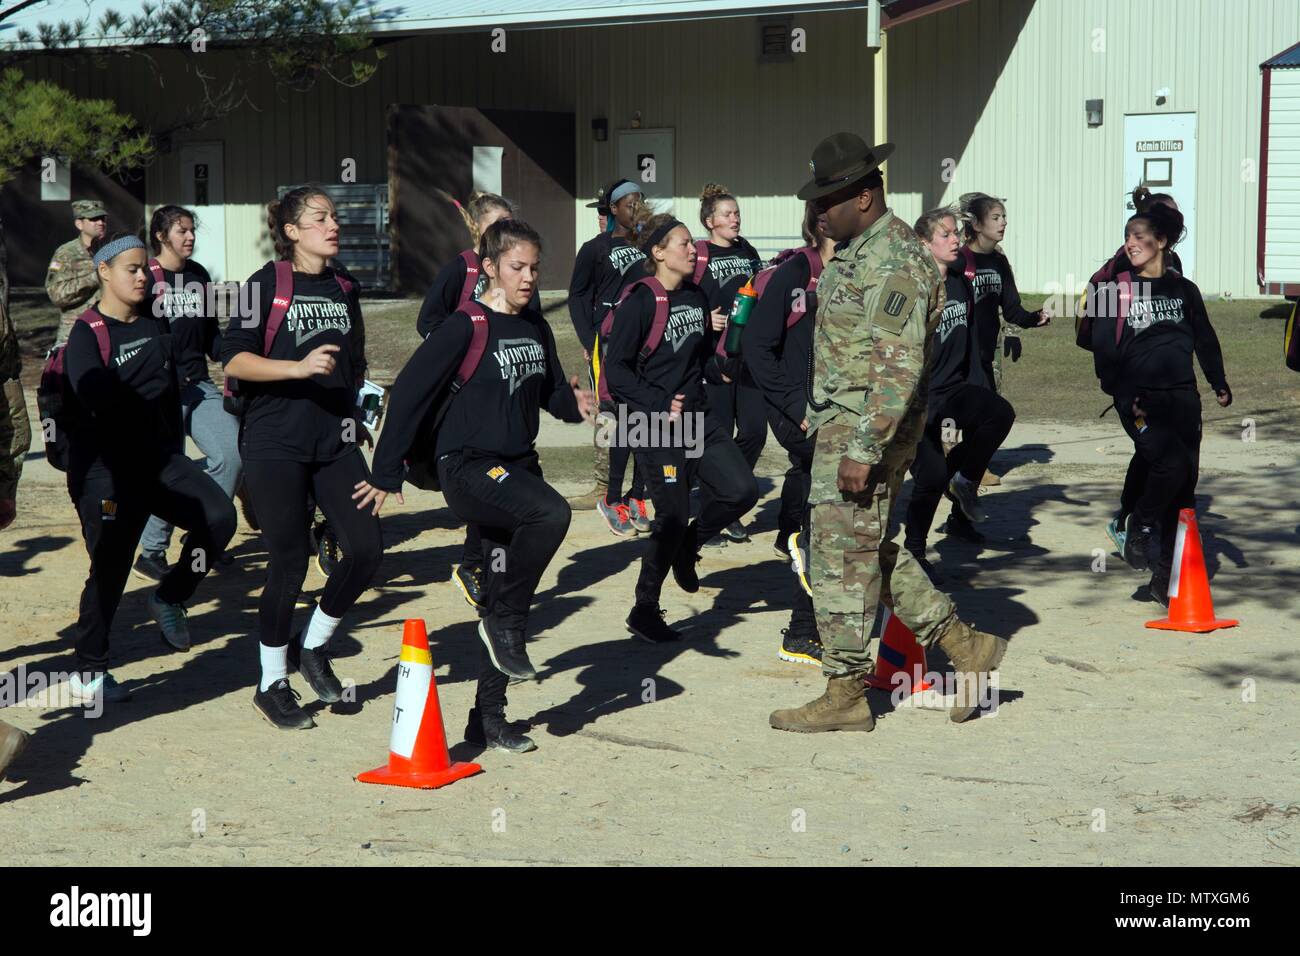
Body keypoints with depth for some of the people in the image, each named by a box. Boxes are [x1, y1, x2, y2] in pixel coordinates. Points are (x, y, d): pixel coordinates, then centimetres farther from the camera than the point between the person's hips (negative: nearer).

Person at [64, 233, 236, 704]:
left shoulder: (154, 325, 10)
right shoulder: (87, 334, -11)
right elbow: (97, 396, -25)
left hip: (156, 457, 6)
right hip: (104, 468, -6)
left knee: (218, 515, -14)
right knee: (110, 569, -3)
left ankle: (169, 598, 9)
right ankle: (88, 673, 15)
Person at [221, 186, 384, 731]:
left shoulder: (343, 291, 14)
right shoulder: (267, 285, -4)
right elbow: (233, 359, -13)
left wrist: (356, 419, 21)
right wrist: (299, 367, -23)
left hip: (334, 441, 6)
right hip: (276, 444, -6)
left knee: (366, 548, -6)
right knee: (290, 563, -5)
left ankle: (312, 646, 18)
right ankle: (271, 685, 12)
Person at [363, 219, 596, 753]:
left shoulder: (534, 327, 10)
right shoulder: (466, 327, -12)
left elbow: (549, 389, 21)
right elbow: (409, 393, -11)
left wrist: (574, 402, -4)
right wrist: (386, 474, -10)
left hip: (518, 467, 8)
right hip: (468, 467, -8)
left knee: (509, 598, 9)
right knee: (551, 512, -34)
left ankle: (489, 718, 19)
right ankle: (504, 623, -14)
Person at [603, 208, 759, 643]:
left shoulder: (696, 296, 10)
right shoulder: (639, 303, -13)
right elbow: (616, 370, -15)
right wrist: (661, 404, -19)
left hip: (698, 419, 7)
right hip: (657, 428, -7)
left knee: (742, 491, -5)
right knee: (673, 517, -2)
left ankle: (686, 547, 22)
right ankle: (643, 612, 15)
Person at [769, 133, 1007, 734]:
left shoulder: (894, 260, -19)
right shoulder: (856, 251, 14)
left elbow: (899, 366, -25)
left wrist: (863, 448, -26)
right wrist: (823, 417, 23)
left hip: (866, 426, -11)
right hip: (841, 420, 11)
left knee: (843, 555, -4)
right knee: (867, 550, 16)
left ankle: (845, 694, 5)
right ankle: (963, 646, 22)